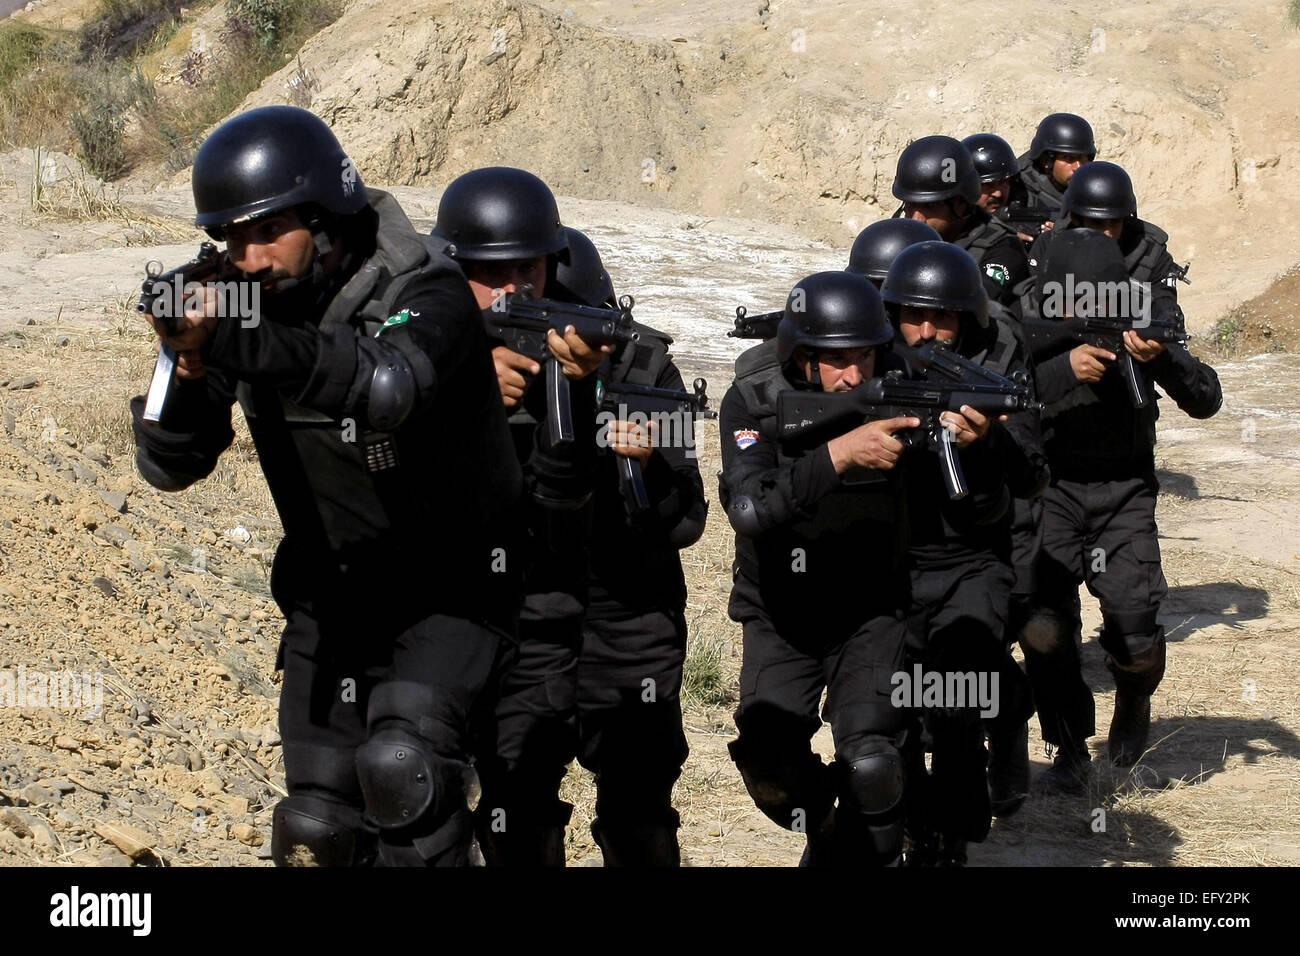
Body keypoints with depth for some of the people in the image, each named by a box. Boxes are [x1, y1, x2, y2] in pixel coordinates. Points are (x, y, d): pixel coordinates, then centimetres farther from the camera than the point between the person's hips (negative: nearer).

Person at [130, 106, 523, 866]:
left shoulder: (428, 293, -22)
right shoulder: (242, 306, -6)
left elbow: (381, 388, -44)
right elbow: (172, 467, -6)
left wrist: (244, 343, -56)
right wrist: (187, 371, -27)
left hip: (447, 594, -5)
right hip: (328, 599, 5)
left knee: (399, 765, -29)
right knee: (315, 832, 6)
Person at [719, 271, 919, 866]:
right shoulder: (754, 402, -17)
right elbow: (749, 509, -32)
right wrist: (838, 453, -44)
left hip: (872, 614, 0)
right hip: (782, 619, 0)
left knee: (871, 767, -18)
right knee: (769, 769, -11)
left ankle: (863, 852, 9)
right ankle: (825, 828, 22)